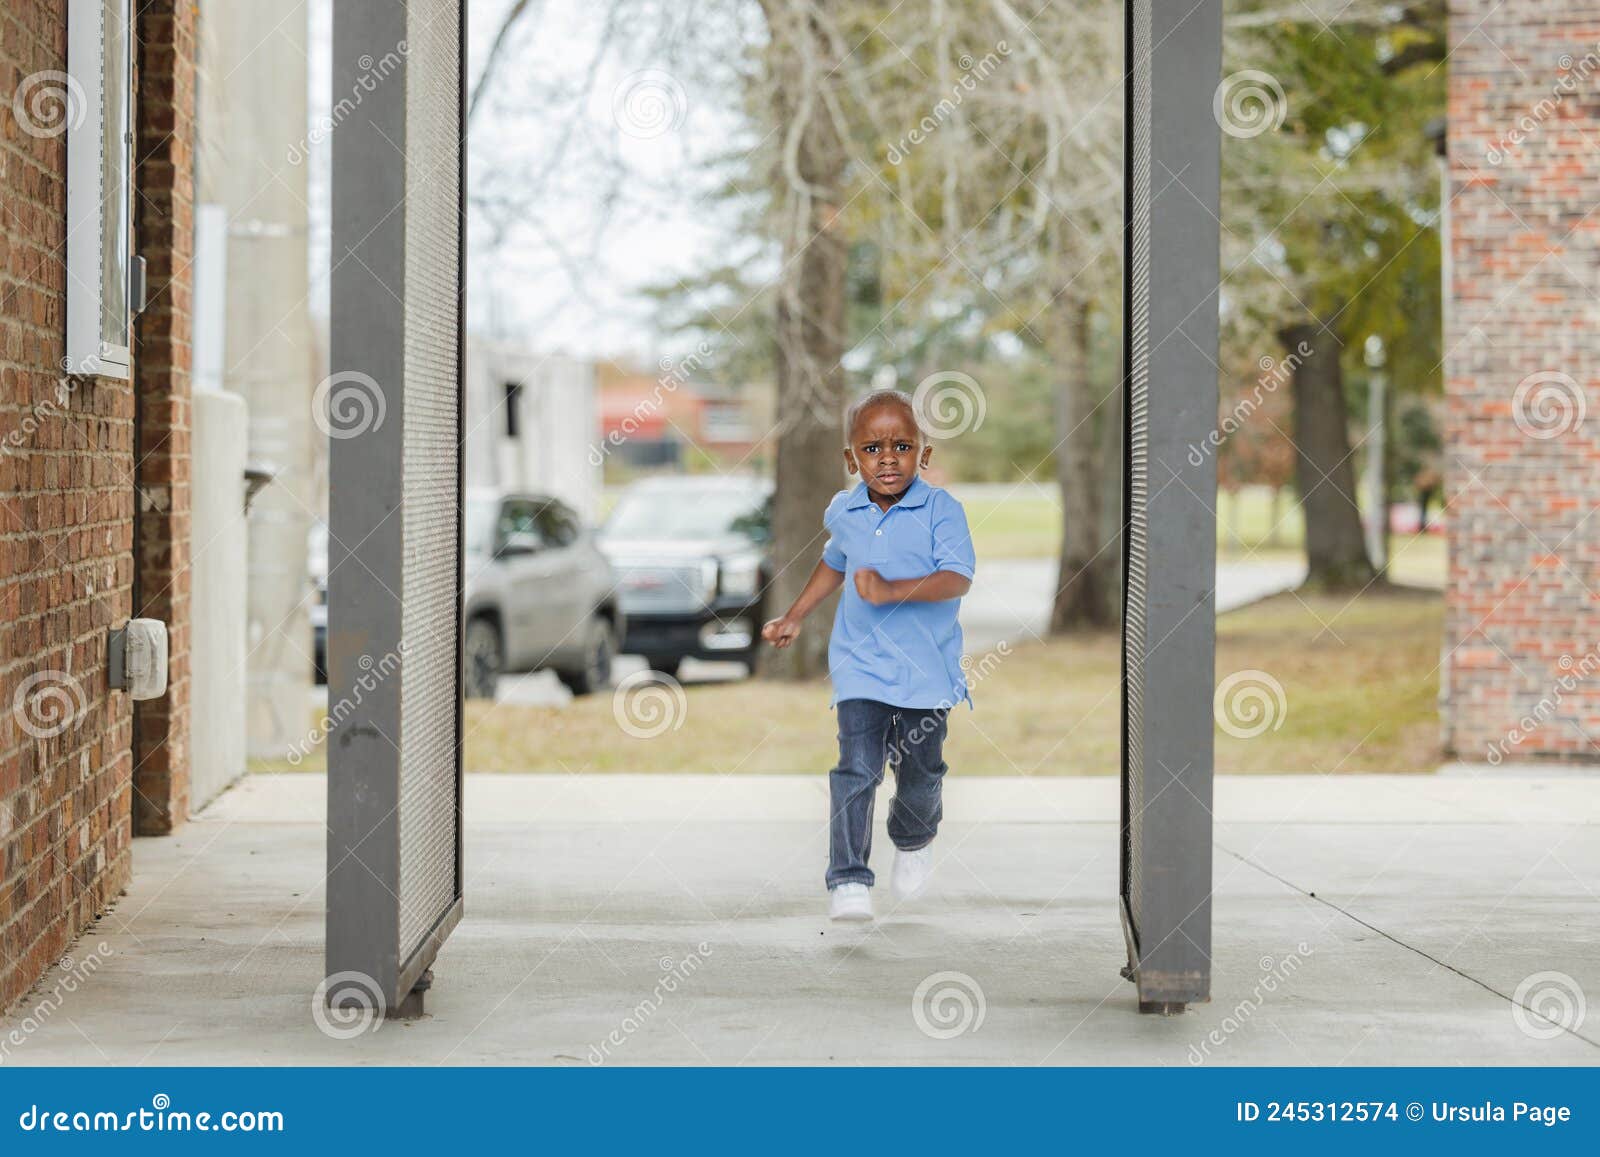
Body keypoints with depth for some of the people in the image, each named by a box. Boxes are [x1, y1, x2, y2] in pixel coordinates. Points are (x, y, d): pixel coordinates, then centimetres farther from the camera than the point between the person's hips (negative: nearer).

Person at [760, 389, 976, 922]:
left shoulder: (941, 510, -11)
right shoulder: (844, 513, 3)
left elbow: (958, 578, -23)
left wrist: (891, 591, -34)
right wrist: (795, 617, 24)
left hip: (926, 668, -1)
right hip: (860, 664, 1)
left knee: (921, 772, 14)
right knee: (857, 769, -12)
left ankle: (913, 842, 45)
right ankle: (849, 879, -8)